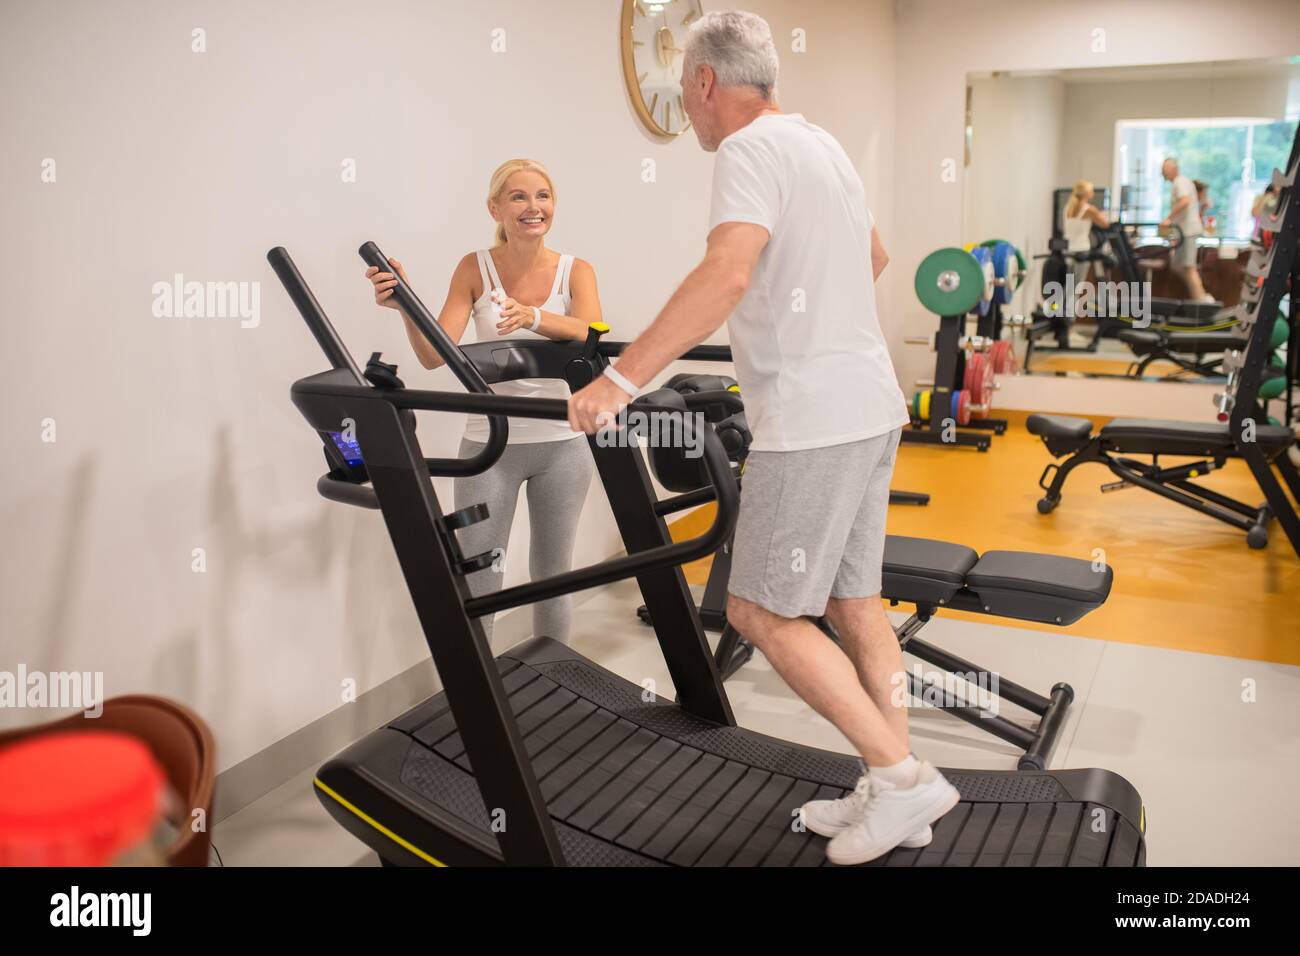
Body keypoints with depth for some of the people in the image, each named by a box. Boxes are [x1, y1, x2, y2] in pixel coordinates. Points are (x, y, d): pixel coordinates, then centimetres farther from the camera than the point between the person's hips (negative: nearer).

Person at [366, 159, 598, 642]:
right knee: (476, 577, -1)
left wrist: (534, 317, -40)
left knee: (553, 569, 14)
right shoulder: (475, 268, -4)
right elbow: (435, 354, -11)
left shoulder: (575, 271, -2)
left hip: (562, 442, 1)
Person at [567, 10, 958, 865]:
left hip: (813, 417, -10)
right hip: (871, 405, 10)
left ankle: (902, 778, 3)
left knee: (762, 610, -1)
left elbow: (728, 274, -28)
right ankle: (893, 794, 21)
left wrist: (623, 378, -30)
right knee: (852, 600, 13)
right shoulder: (823, 145, 19)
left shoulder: (751, 150, -11)